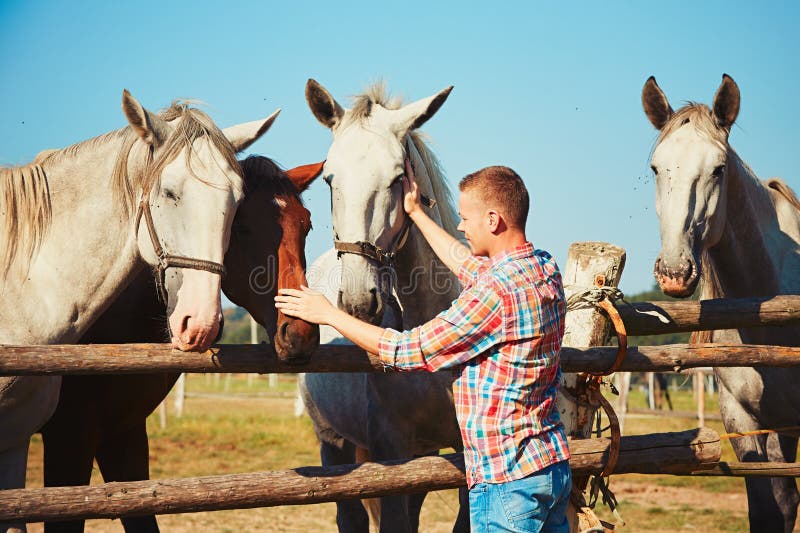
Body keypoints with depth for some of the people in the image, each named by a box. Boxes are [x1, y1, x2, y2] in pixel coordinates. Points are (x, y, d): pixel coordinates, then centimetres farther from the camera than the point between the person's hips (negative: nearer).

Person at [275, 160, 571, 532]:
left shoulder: (496, 292, -22)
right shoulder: (545, 269, 6)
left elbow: (407, 351, -14)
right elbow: (469, 265, 27)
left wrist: (328, 314, -3)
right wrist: (416, 213, 34)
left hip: (506, 478, -9)